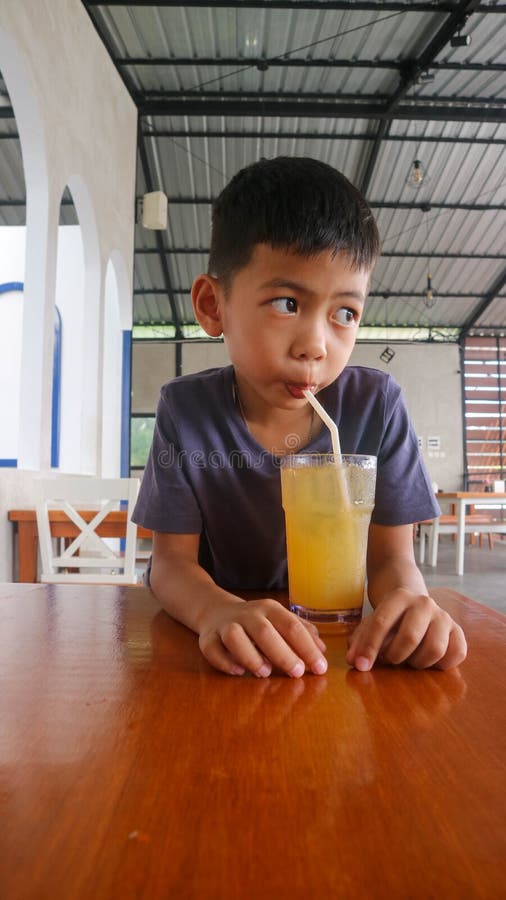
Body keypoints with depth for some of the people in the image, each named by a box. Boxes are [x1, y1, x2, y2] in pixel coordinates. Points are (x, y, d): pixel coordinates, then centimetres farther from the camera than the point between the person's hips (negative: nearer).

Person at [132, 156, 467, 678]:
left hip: (337, 646, 0)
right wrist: (218, 611, -34)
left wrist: (408, 599, -33)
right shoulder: (186, 410, -12)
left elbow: (390, 556, -10)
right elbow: (172, 560, -12)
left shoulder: (376, 406, -12)